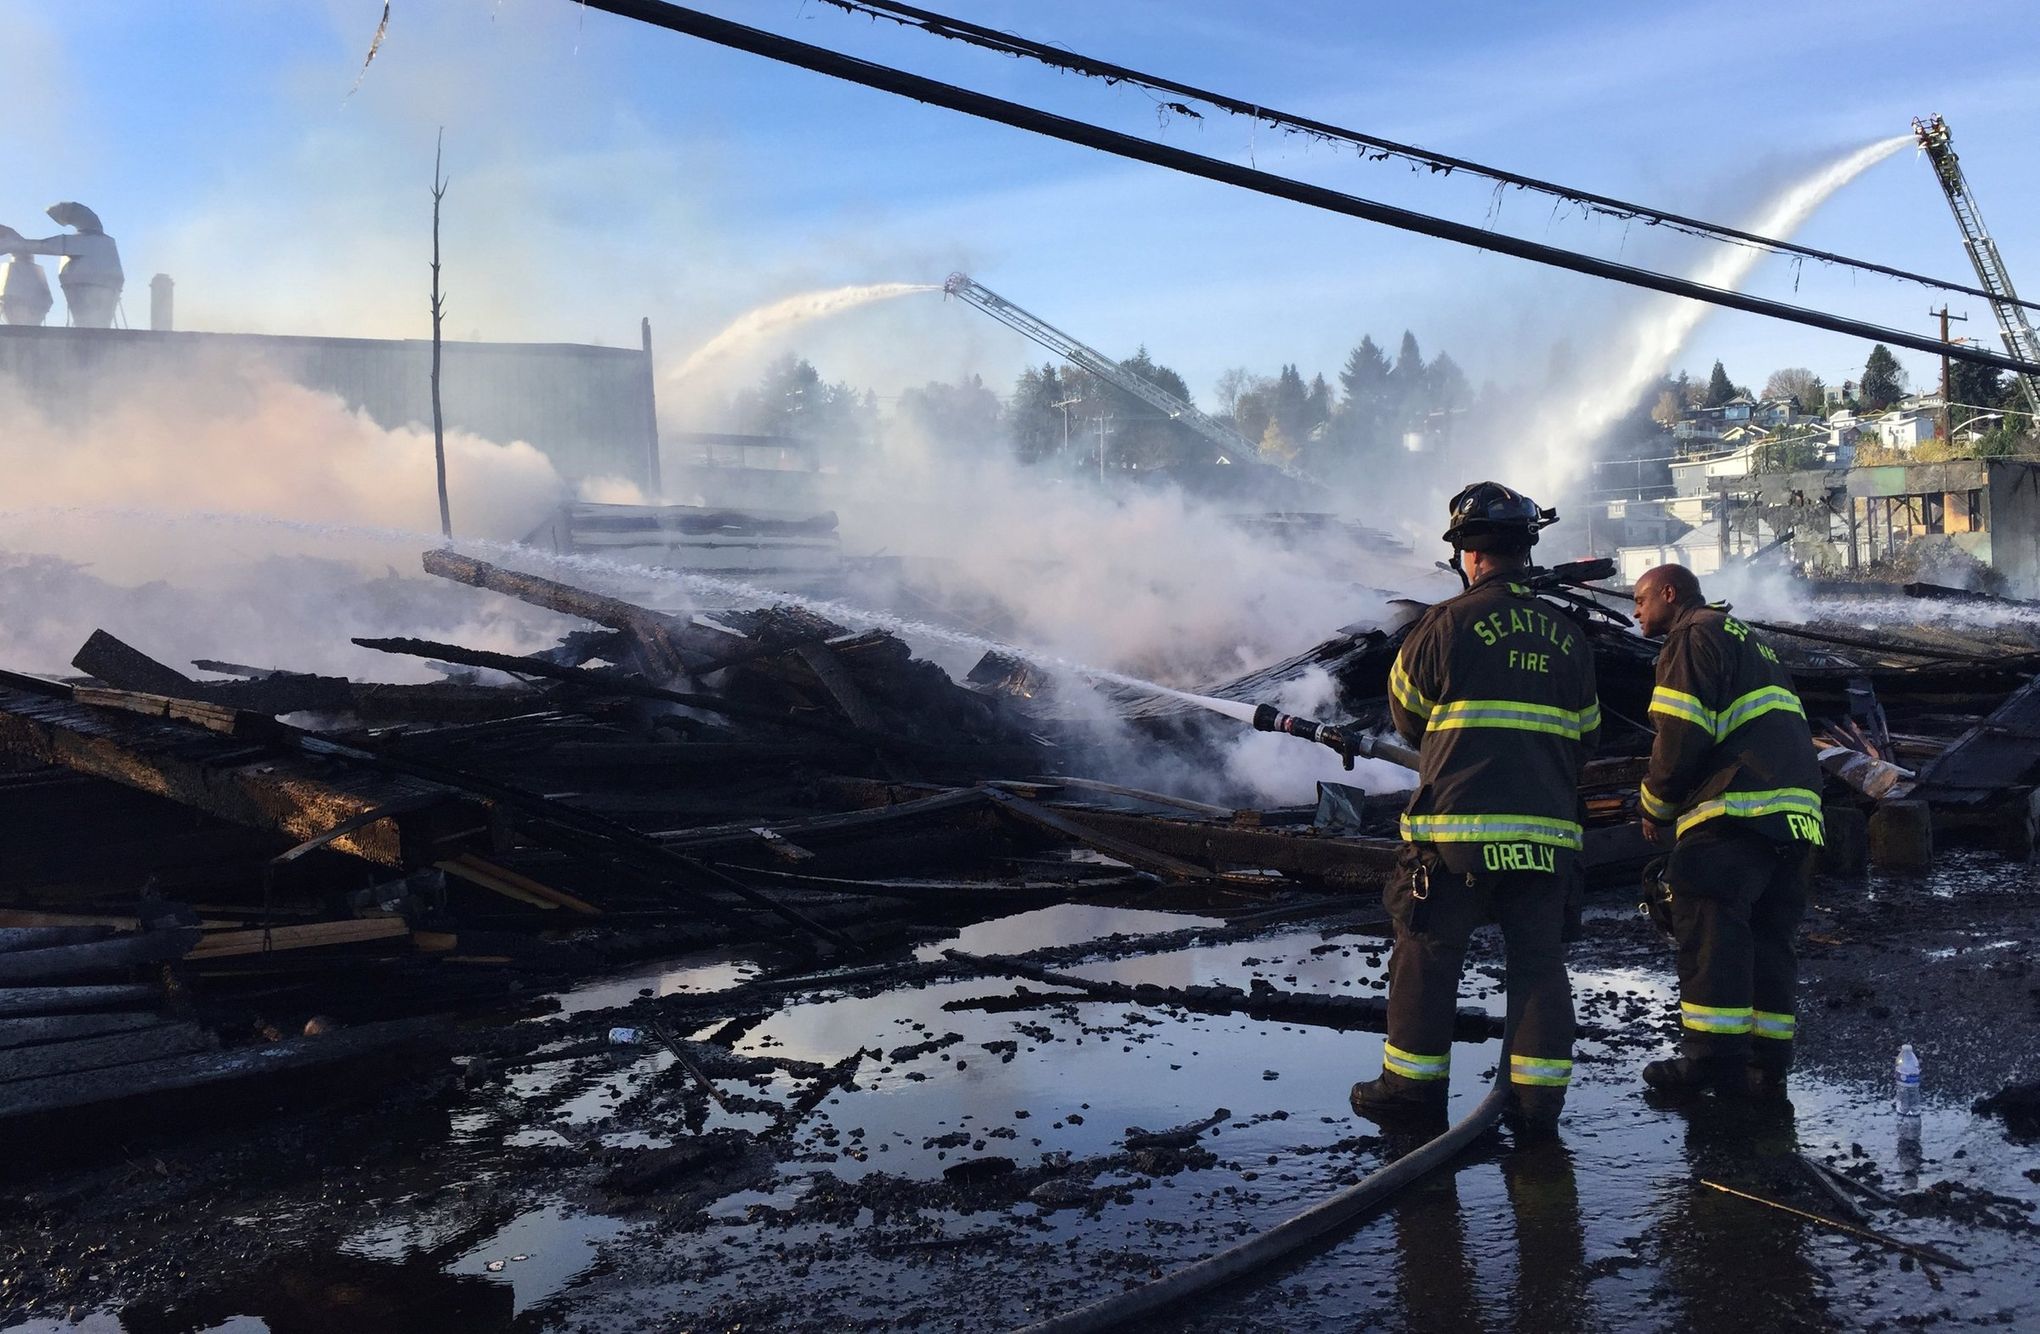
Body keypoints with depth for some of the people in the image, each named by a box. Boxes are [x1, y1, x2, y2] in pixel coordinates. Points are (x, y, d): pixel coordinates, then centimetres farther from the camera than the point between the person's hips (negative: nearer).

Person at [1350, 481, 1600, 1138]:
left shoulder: (1448, 622, -6)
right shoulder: (1567, 634, 9)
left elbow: (1406, 711, 6)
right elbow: (1583, 733, 17)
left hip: (1458, 821, -4)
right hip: (1547, 830, 4)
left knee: (1428, 951, 7)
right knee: (1539, 958, 9)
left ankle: (1414, 1083, 14)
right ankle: (1539, 1094, 11)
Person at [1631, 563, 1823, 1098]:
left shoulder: (1694, 636, 0)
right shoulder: (1750, 642, 30)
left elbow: (1682, 735, -11)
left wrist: (1656, 807, 1)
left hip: (1738, 812, -9)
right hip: (1797, 811, 10)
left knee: (1709, 928, -8)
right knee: (1768, 938, 11)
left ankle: (1713, 1057, -10)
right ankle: (1767, 1064, 12)